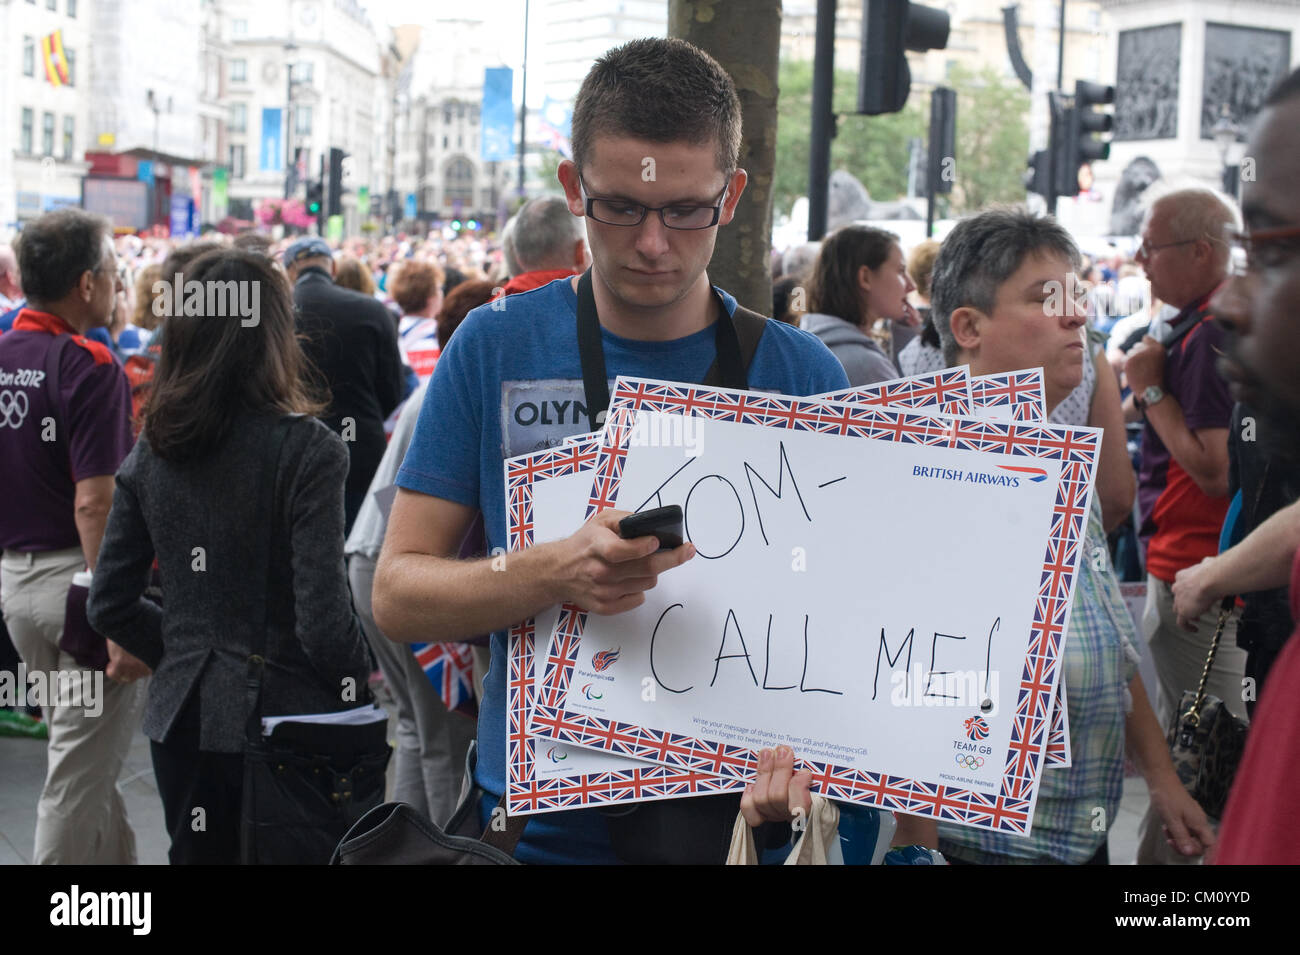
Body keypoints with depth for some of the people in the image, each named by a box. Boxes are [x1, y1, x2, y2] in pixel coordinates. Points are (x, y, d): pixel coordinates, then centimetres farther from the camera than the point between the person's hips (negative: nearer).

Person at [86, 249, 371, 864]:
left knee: (197, 852, 17)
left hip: (182, 716, 5)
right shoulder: (307, 449, -15)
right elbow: (323, 620, -17)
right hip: (284, 715, -5)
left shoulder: (150, 451, 1)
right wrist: (359, 680, 0)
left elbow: (109, 605, 5)